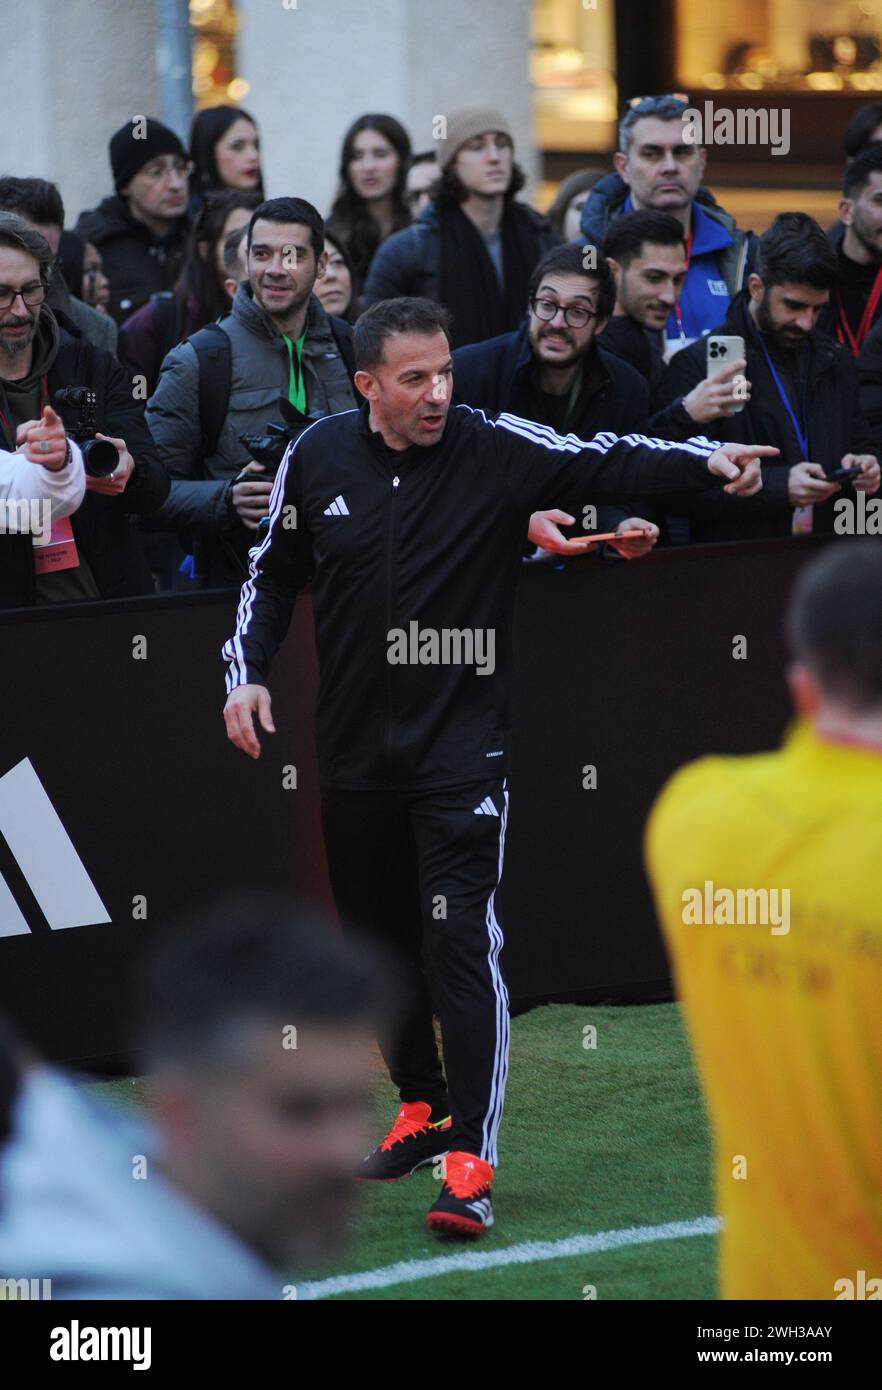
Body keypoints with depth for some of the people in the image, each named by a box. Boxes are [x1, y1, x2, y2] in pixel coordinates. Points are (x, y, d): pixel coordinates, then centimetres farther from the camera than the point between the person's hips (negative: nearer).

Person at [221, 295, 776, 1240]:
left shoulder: (496, 450, -9)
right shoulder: (319, 457, 0)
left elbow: (604, 463, -22)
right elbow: (273, 571, 14)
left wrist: (704, 459, -39)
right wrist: (248, 669, 1)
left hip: (461, 749, -4)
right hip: (353, 753, 4)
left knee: (462, 944, -13)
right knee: (374, 940, 16)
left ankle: (469, 1161, -15)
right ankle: (423, 1108, 37)